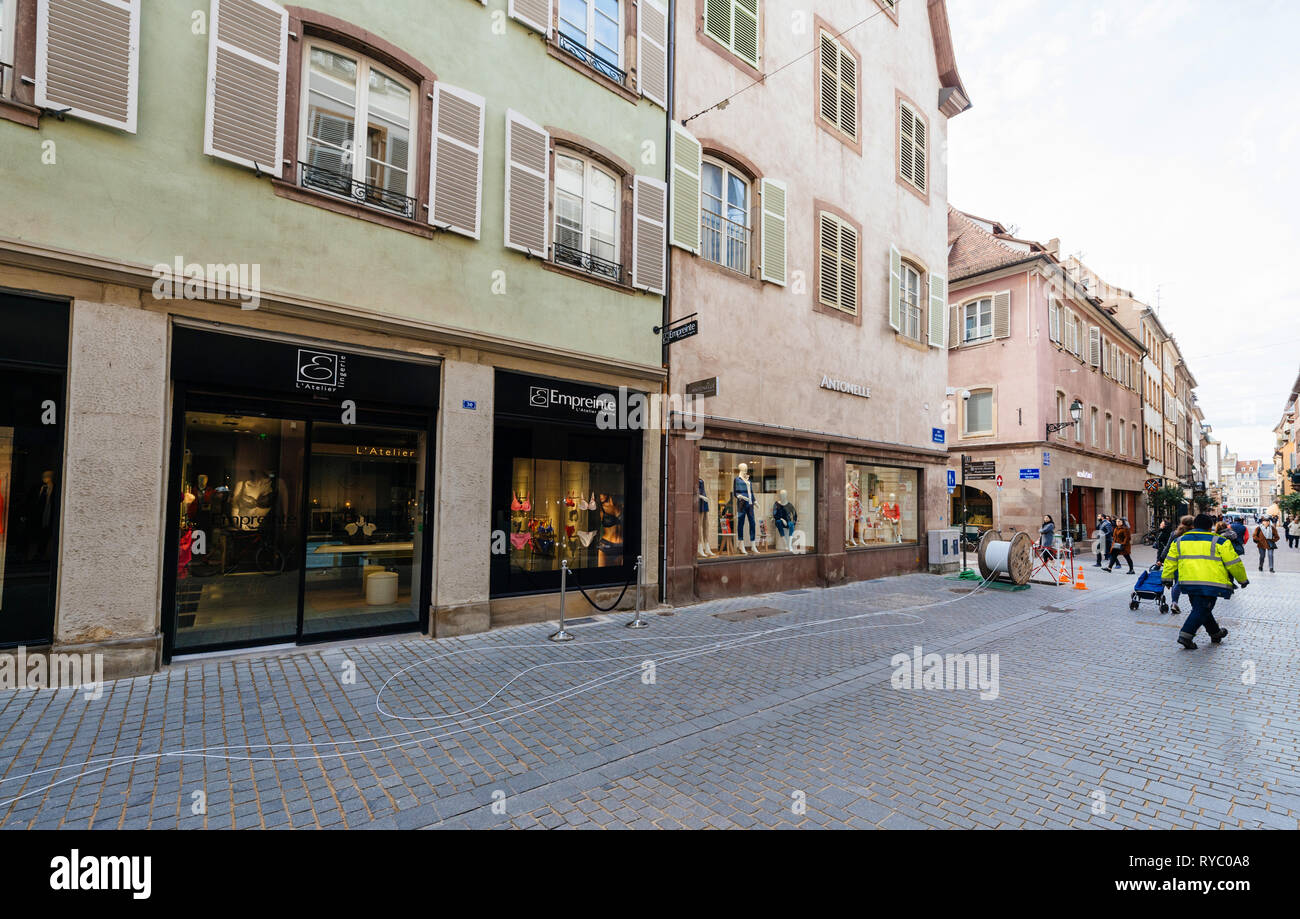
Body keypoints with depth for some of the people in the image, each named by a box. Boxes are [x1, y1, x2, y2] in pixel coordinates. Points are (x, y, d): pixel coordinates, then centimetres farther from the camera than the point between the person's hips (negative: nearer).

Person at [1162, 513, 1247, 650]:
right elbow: (1233, 563, 6)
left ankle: (1216, 633, 35)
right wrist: (1242, 579, 20)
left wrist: (1167, 579, 19)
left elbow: (1170, 561, 13)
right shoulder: (1219, 542, 3)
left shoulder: (1179, 541, 12)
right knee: (1202, 610, -3)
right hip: (1210, 583, -4)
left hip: (1188, 582, 4)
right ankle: (1186, 635, -14)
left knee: (1200, 607, 19)